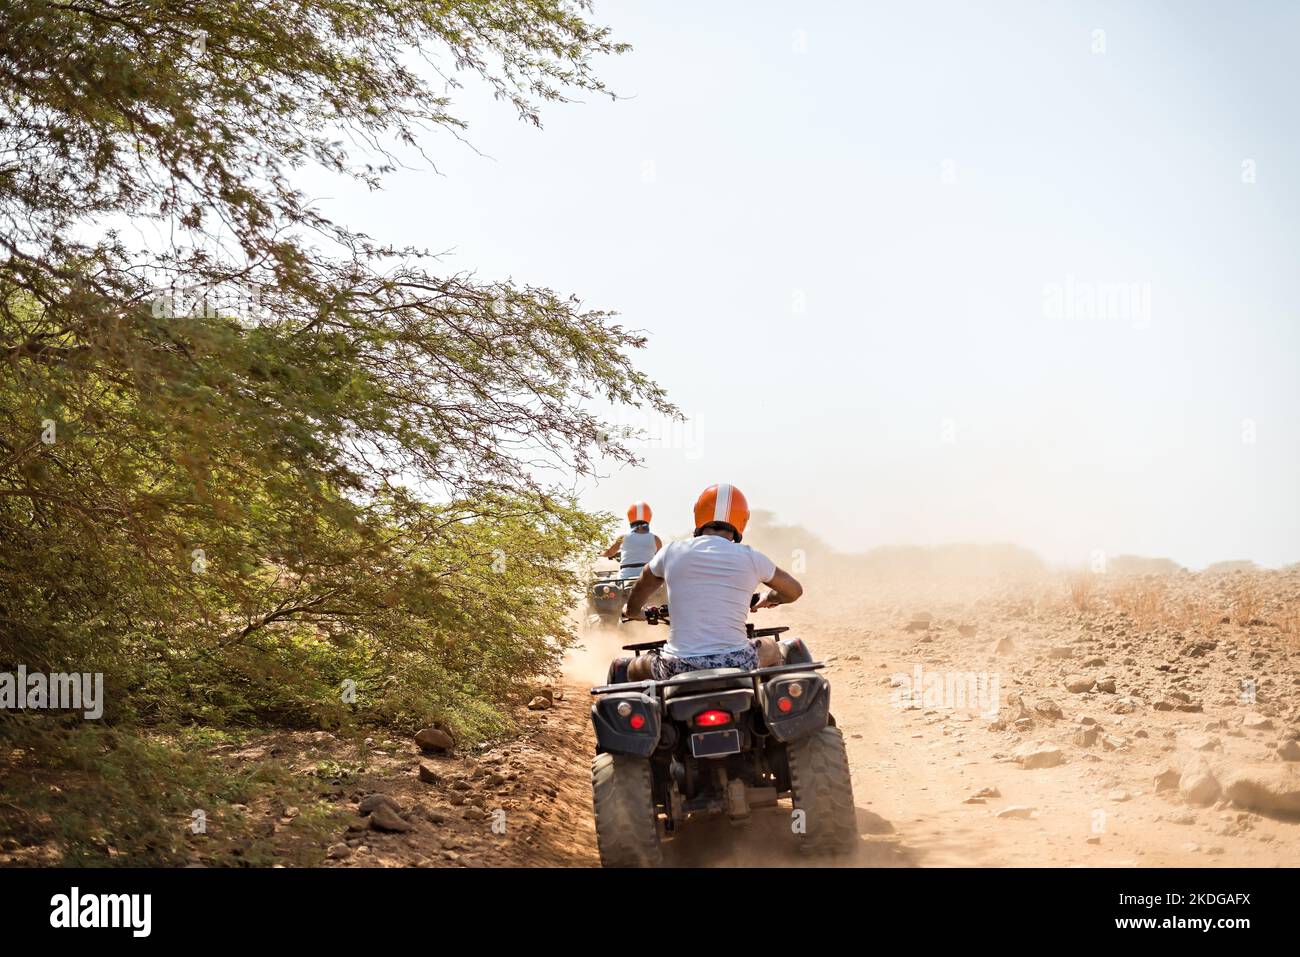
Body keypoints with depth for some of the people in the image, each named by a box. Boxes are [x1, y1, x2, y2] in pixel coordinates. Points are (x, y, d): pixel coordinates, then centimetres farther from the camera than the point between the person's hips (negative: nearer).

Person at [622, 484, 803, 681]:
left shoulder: (672, 552, 4)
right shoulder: (751, 558, 1)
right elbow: (794, 591, 19)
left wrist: (633, 612, 46)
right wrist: (770, 599, 42)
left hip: (679, 671, 0)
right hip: (737, 667, 1)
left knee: (635, 668, 30)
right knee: (771, 648, 33)